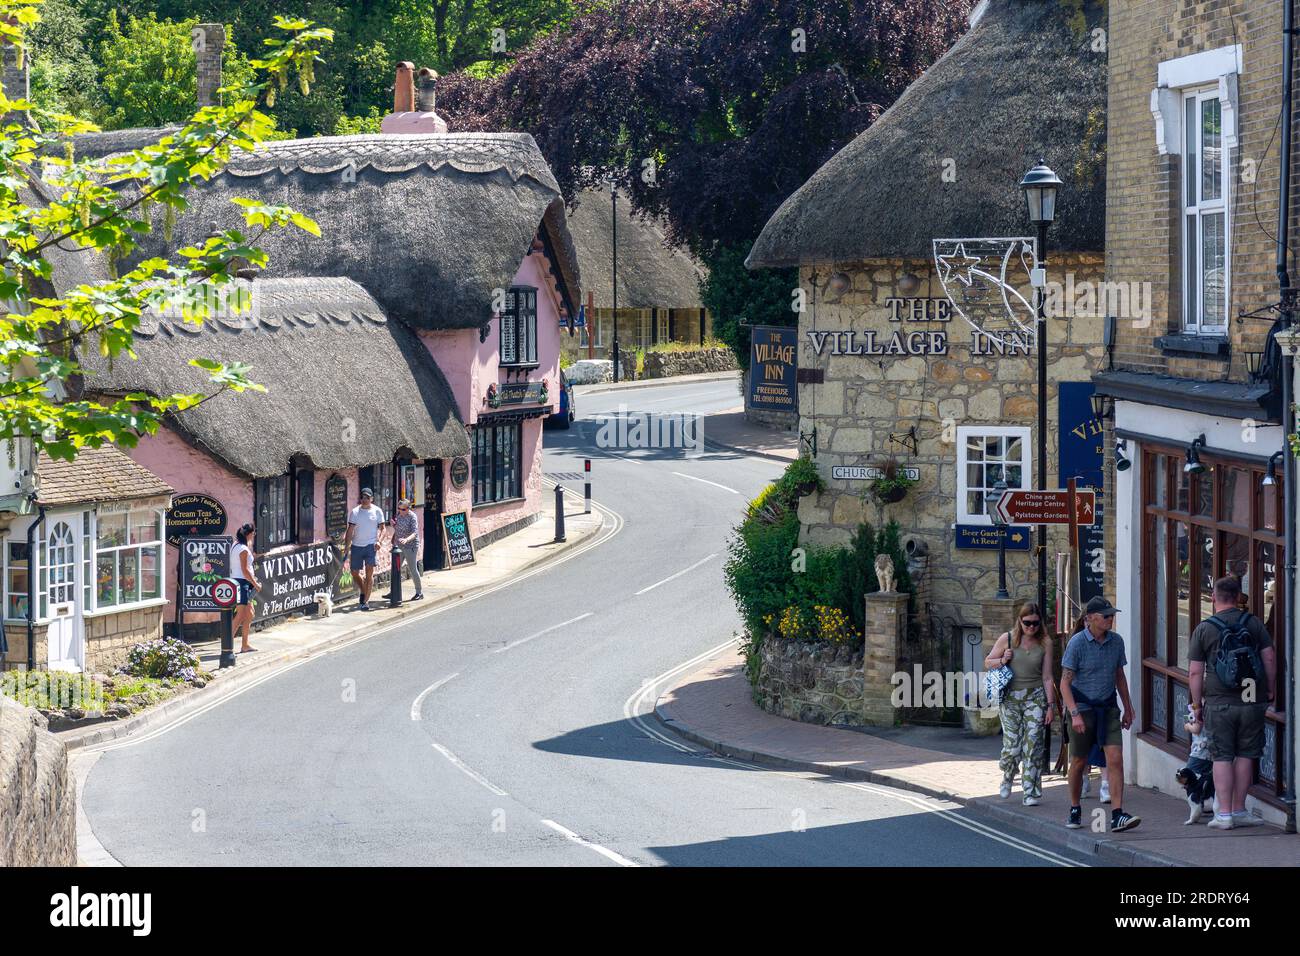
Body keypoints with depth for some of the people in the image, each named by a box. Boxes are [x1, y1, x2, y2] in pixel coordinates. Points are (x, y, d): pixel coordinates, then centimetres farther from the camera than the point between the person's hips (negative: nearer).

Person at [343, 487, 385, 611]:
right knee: (355, 572, 7)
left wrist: (379, 540, -12)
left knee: (369, 572, -9)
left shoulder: (377, 511, 1)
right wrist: (346, 548, -6)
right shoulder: (354, 512, 2)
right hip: (356, 546, 2)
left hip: (370, 545, -2)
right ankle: (363, 593, 33)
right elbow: (350, 531, 0)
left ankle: (365, 601, -6)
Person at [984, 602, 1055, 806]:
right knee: (1012, 746, -4)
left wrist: (1051, 705, -1)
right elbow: (988, 662, 9)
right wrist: (1002, 661, -12)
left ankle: (1031, 793, -1)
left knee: (1033, 745, -7)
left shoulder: (1045, 644, 2)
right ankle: (1007, 776, 28)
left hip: (1035, 697, 0)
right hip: (1010, 697, 0)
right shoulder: (1007, 639, -1)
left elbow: (1047, 677, 3)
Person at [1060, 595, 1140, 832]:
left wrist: (1128, 708, 18)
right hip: (1082, 707, -3)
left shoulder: (1116, 641, 3)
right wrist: (1075, 714, -22)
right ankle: (1075, 811, 28)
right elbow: (1065, 682, -12)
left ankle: (1117, 815, -15)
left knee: (1115, 759, -11)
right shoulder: (1077, 643, -12)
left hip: (1108, 707, 3)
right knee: (1079, 762, 8)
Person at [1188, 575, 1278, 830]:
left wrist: (1197, 704, 9)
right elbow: (1270, 659, 2)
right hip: (1252, 701, 1)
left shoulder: (1203, 629, -1)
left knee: (1222, 758, 3)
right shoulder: (1253, 623, 3)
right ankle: (1239, 811, 15)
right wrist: (1269, 691, 13)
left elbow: (1195, 672, -1)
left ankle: (1224, 814, 1)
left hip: (1219, 703, -1)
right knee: (1245, 755, 10)